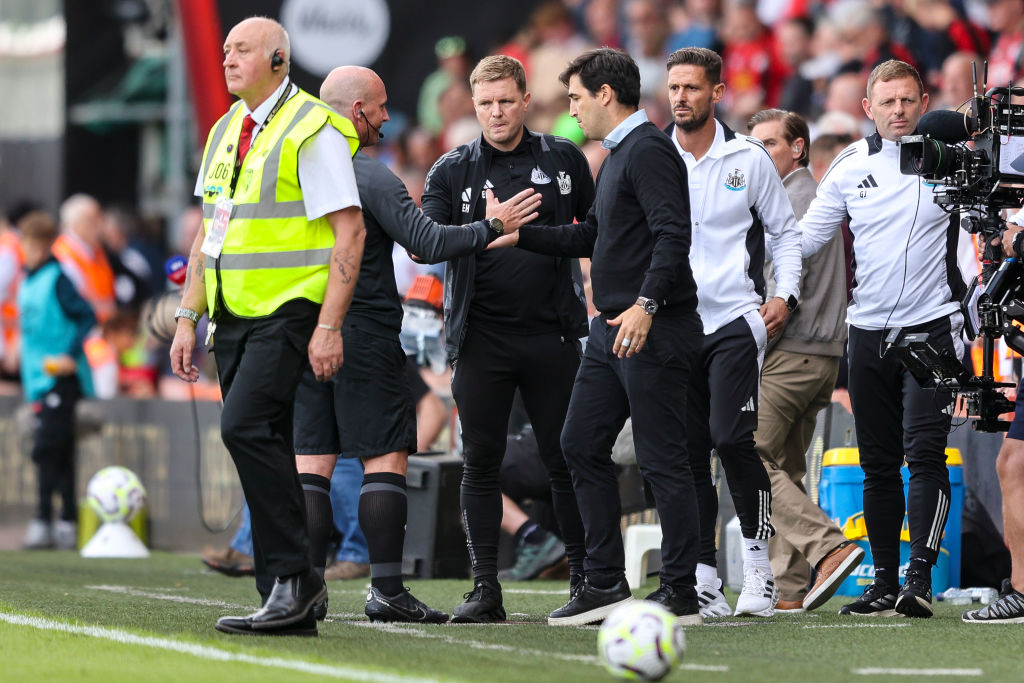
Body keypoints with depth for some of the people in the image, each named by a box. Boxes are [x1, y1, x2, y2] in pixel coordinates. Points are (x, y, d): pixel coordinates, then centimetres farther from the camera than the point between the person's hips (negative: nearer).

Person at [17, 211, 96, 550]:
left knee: (47, 448, -12)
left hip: (61, 379, -8)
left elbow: (87, 317, -14)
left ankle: (45, 521, -13)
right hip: (38, 379, 8)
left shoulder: (57, 279, -9)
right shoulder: (27, 282, 15)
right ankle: (66, 522, 10)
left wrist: (72, 356, -20)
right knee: (58, 453, 8)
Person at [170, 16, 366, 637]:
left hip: (290, 313, -8)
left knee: (246, 426, -22)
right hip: (234, 318, 8)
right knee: (265, 446, 6)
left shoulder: (313, 131, -9)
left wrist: (329, 327, -18)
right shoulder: (225, 132, 15)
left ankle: (293, 575, -16)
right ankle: (291, 605, 9)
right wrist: (188, 317, 15)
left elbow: (349, 232, -13)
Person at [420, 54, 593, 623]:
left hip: (551, 335, 0)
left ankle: (585, 578, 10)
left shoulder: (564, 160, 7)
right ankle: (486, 588, 3)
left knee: (566, 460, 2)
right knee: (481, 463, -1)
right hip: (482, 337, 0)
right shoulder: (453, 171, 5)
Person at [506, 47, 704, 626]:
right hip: (612, 329, 11)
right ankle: (606, 583, 15)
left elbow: (673, 233, -22)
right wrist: (516, 234, 26)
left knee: (663, 460, -7)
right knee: (582, 445, 10)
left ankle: (681, 594, -3)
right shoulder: (617, 155, 20)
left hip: (655, 332, -11)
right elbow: (592, 238, 28)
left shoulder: (649, 150, -12)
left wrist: (647, 305, -30)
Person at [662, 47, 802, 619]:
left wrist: (785, 295, 1)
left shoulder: (749, 159, 3)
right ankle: (703, 578, 5)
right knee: (687, 453, 0)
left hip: (736, 320, -2)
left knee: (731, 437, -16)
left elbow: (785, 229, 12)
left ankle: (758, 561, -3)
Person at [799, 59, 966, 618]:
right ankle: (884, 583, 15)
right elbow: (807, 235, 11)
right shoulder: (850, 167, 6)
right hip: (869, 332, 4)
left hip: (933, 326, -4)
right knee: (878, 462, 8)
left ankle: (920, 577, -19)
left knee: (923, 451, -15)